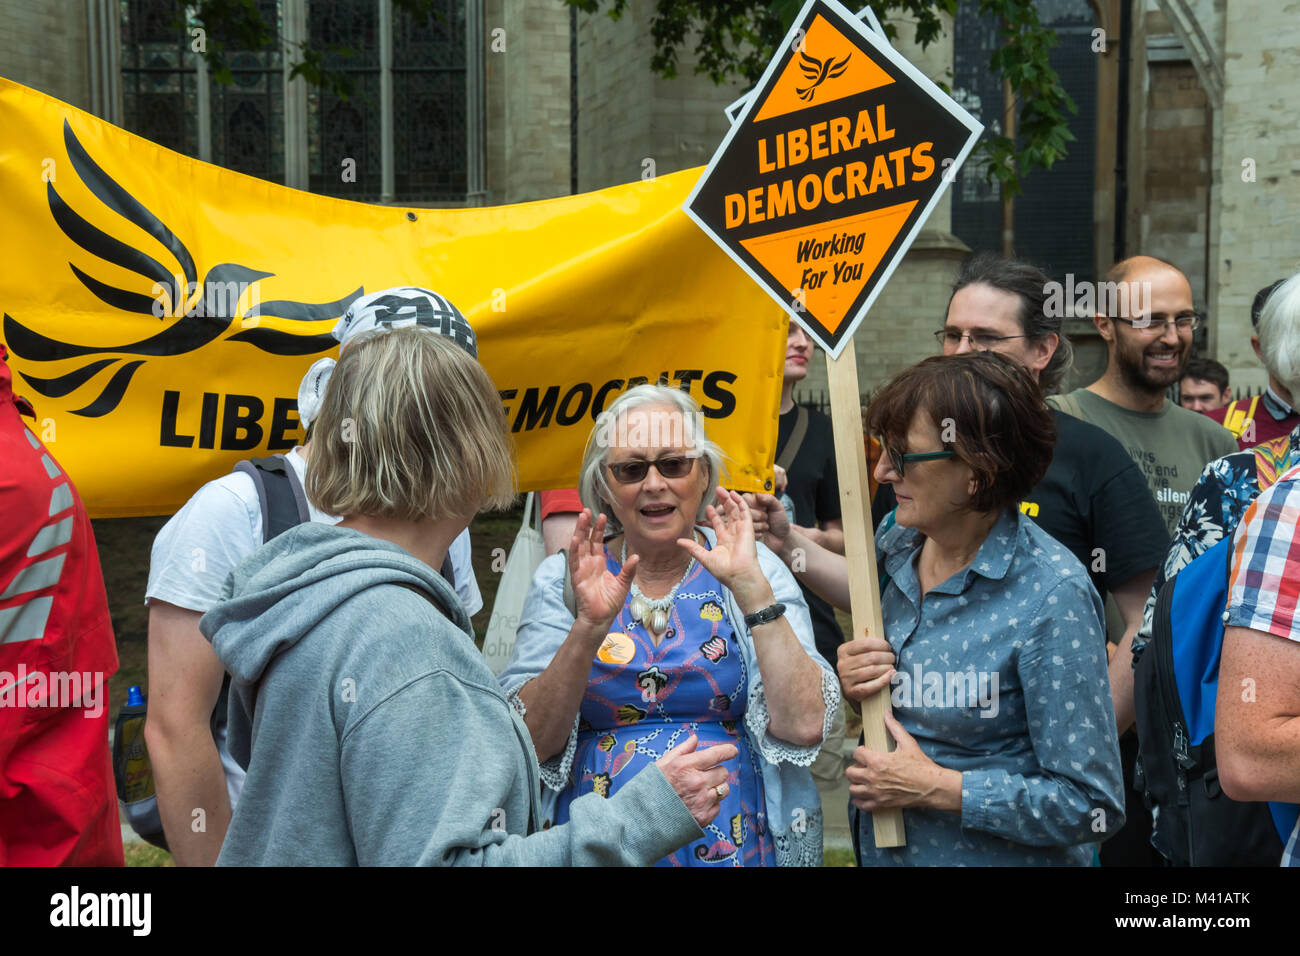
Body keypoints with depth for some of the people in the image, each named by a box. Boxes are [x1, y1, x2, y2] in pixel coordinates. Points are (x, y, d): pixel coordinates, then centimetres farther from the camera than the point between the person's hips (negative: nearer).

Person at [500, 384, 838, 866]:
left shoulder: (756, 569, -4)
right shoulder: (562, 579, -2)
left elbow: (803, 728, -15)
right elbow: (527, 743, -11)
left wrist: (752, 588, -21)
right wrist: (588, 628, -24)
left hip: (740, 845, 0)